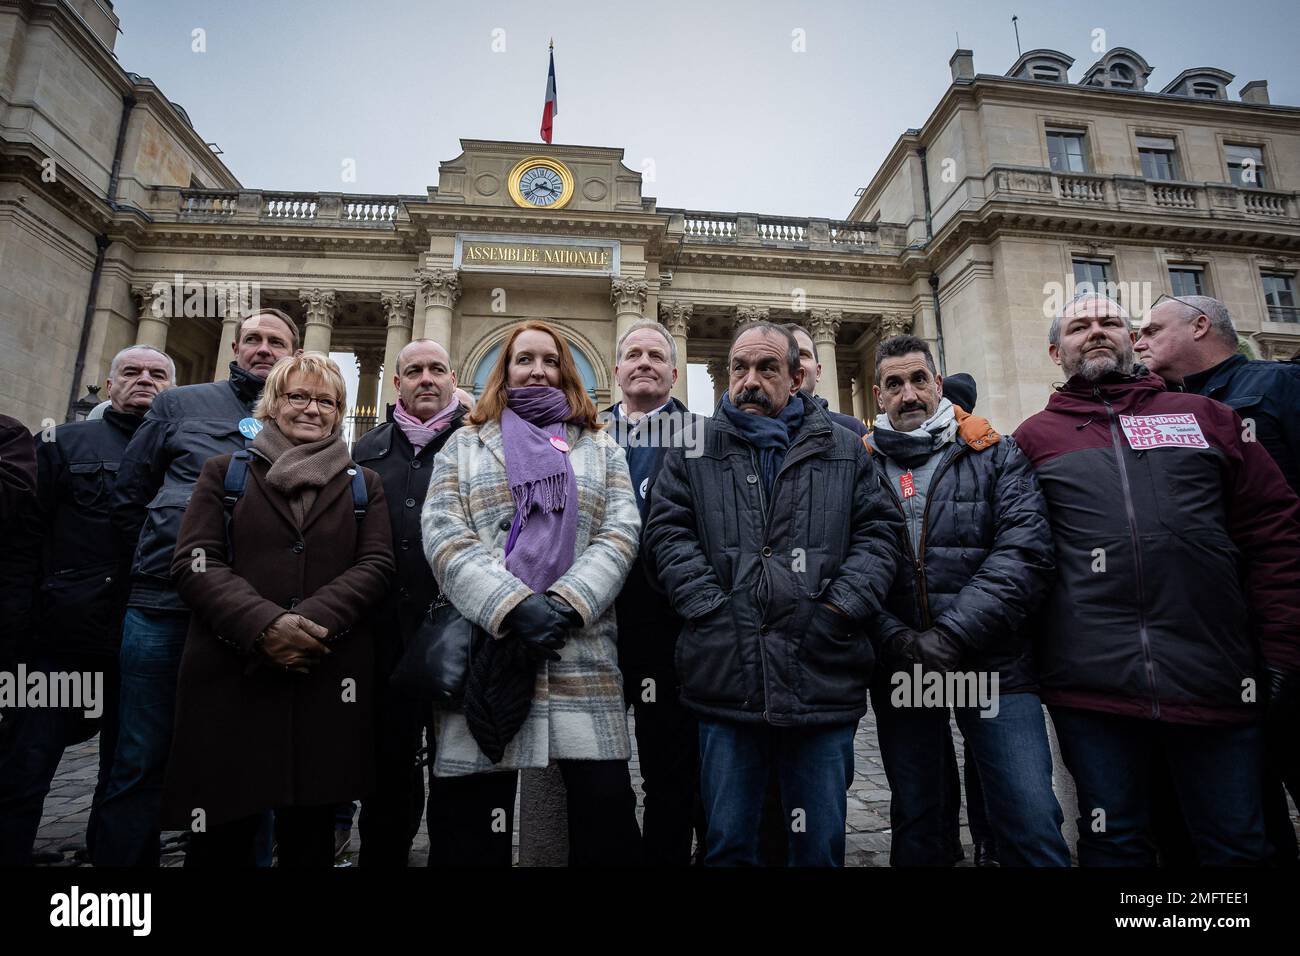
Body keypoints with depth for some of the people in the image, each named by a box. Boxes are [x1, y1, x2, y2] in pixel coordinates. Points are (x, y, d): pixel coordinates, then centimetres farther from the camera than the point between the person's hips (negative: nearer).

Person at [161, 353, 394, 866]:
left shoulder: (363, 485, 13)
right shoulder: (224, 472, 11)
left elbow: (376, 564, 2)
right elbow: (194, 562, 0)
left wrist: (314, 621, -15)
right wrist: (265, 624, -16)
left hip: (329, 678, 1)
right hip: (230, 675, 0)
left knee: (310, 838, 10)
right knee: (221, 840, 6)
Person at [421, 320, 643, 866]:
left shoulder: (602, 449, 17)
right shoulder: (463, 445, 15)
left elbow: (620, 535, 3)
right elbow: (443, 536, 0)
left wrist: (565, 605, -13)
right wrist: (513, 606, -14)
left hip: (583, 657, 1)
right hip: (483, 652, 0)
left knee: (607, 825, -1)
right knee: (468, 837, 5)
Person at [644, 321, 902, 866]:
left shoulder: (844, 450, 12)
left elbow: (879, 531, 6)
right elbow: (669, 532, 1)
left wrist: (840, 607, -8)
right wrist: (713, 610, -11)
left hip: (823, 680, 1)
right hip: (726, 682, 0)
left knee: (821, 846, 16)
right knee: (727, 845, 14)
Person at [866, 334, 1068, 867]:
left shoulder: (994, 454, 4)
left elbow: (1025, 552, -9)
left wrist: (952, 635, -17)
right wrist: (897, 640, -15)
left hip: (993, 663, -1)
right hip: (899, 670, 1)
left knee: (1033, 824, -1)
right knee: (917, 824, 16)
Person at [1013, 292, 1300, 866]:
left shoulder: (1206, 417, 13)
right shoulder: (1035, 437, 8)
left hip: (1218, 681, 2)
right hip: (1091, 684, -1)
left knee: (1236, 846, 14)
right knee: (1114, 845, 12)